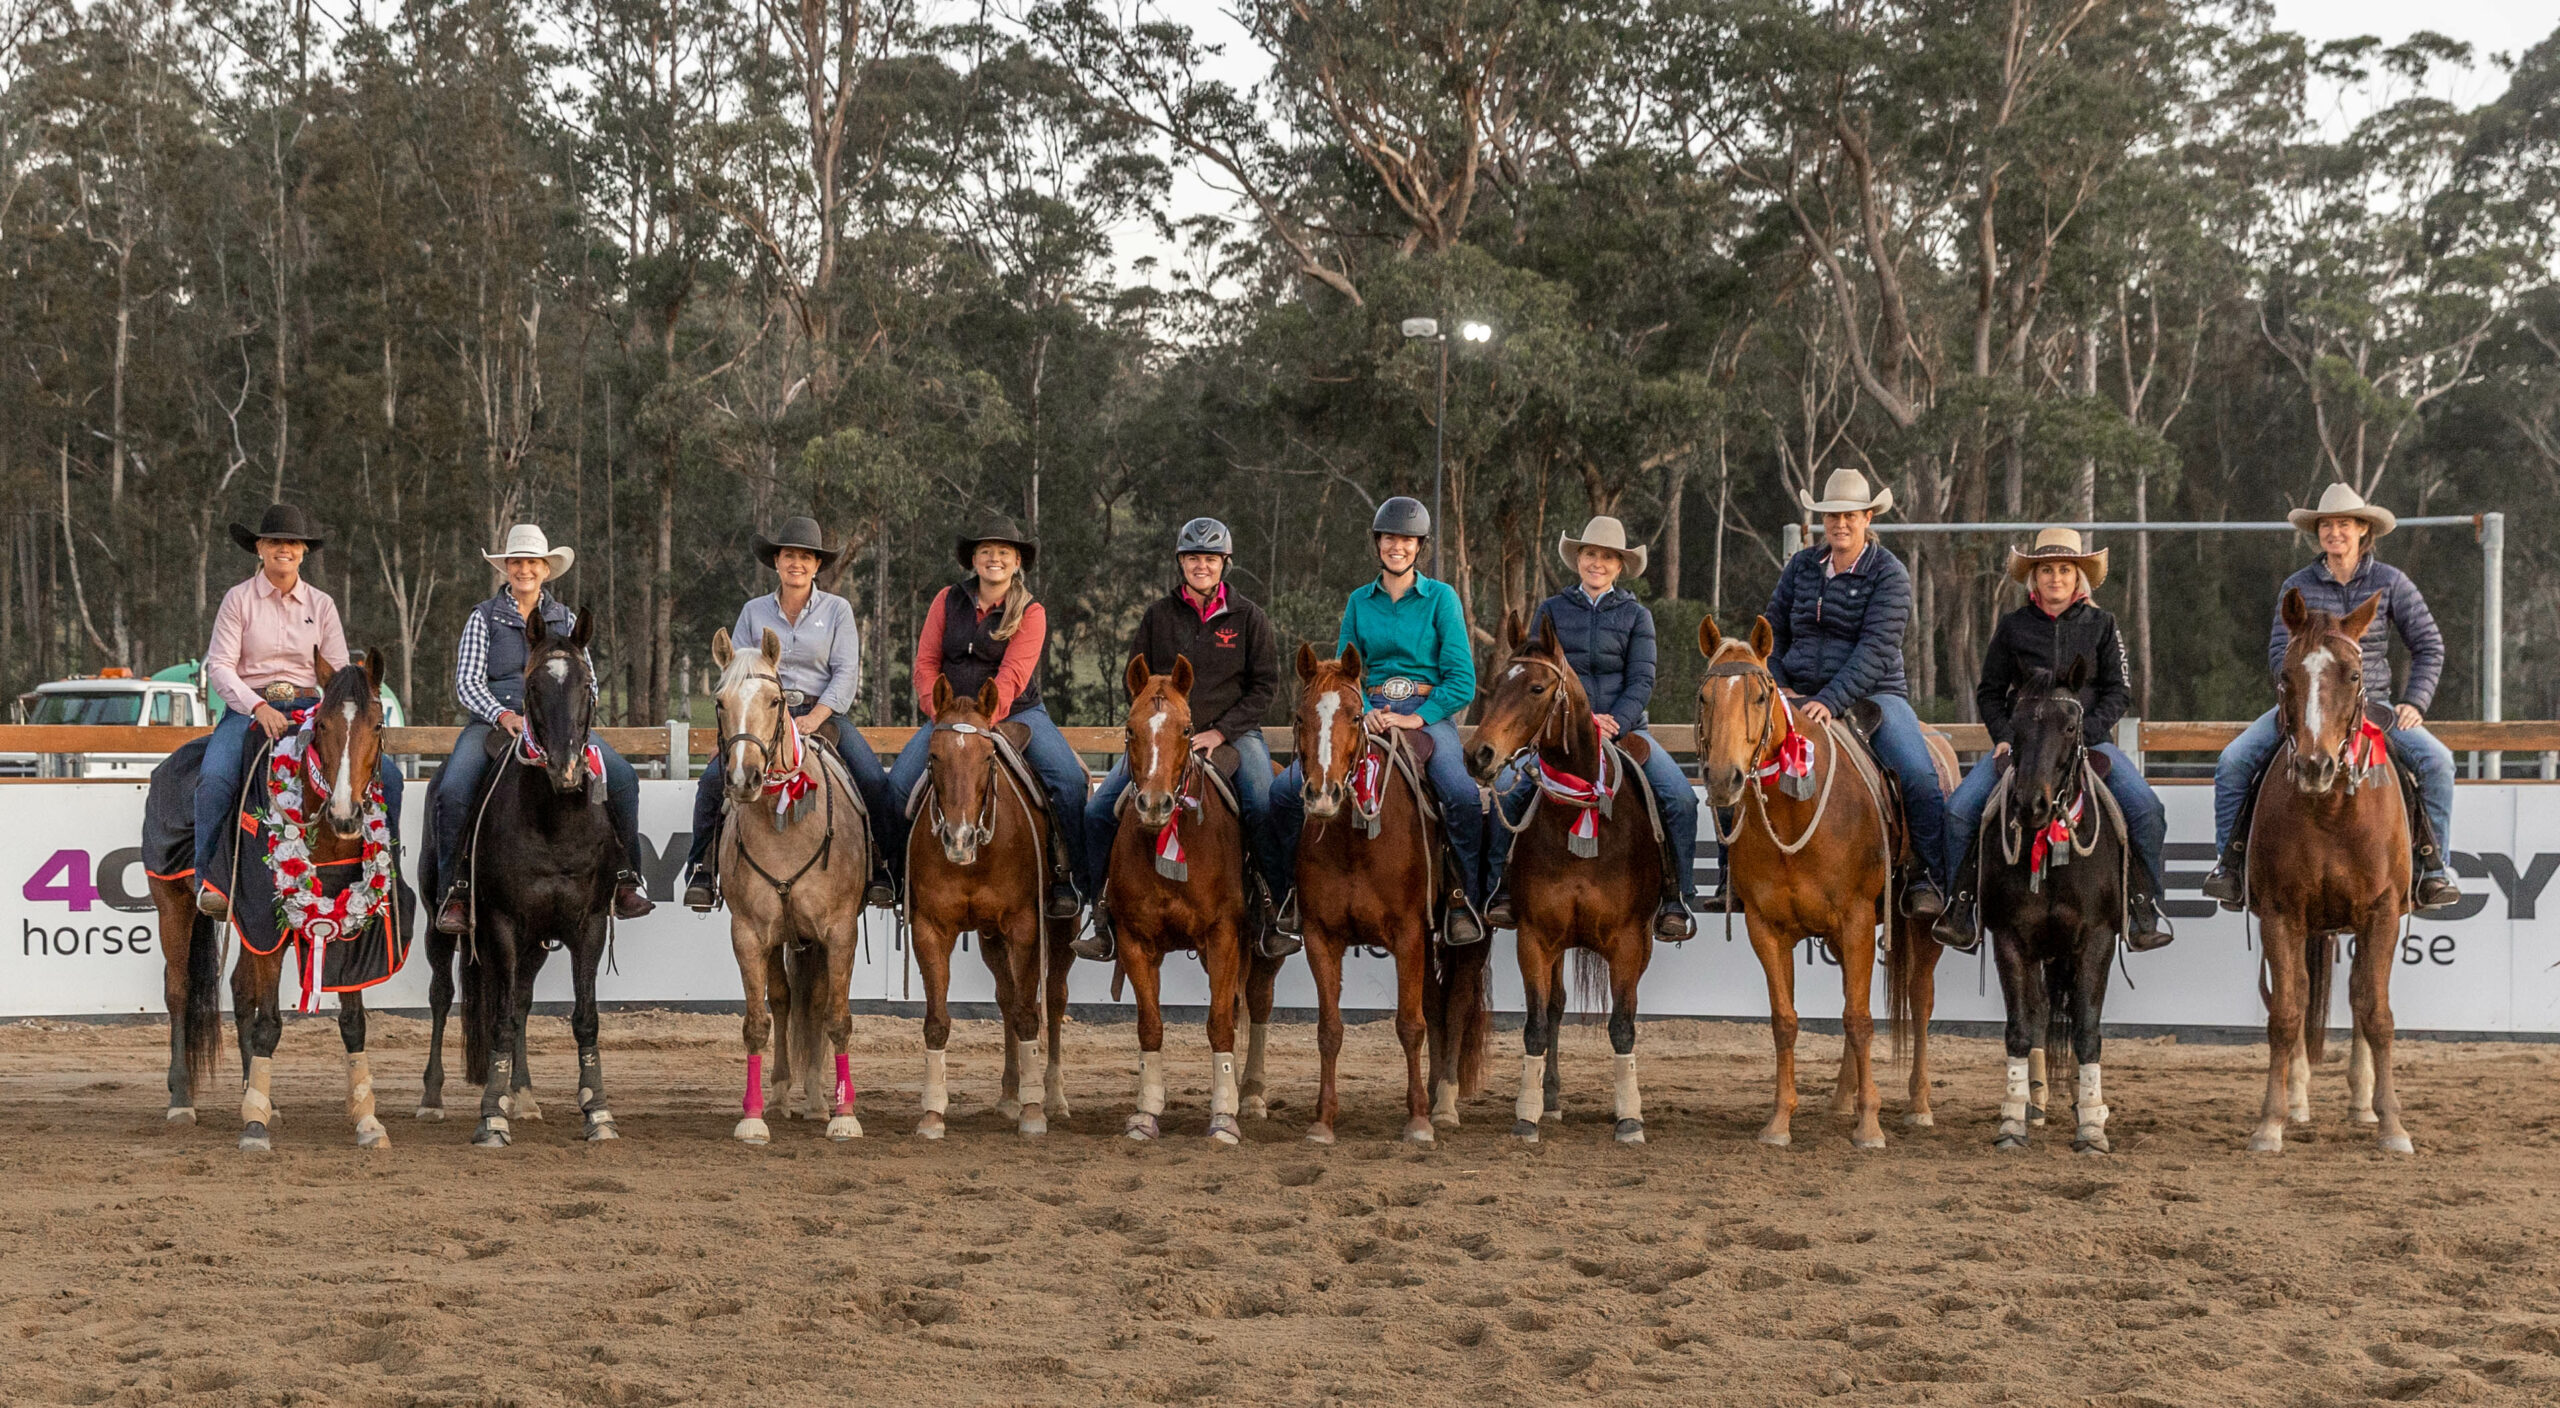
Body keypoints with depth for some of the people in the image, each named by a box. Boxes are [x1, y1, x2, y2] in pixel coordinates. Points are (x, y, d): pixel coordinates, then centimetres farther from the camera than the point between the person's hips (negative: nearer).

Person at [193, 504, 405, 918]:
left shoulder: (321, 604, 12)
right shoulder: (239, 599, 4)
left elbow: (338, 671, 10)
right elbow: (219, 666, -4)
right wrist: (259, 707, -19)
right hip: (249, 708, -3)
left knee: (386, 775, -16)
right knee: (214, 779, -33)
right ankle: (209, 877, -25)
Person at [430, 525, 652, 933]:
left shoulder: (566, 619, 15)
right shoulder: (483, 617, 7)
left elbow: (588, 680, 14)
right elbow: (467, 682, -1)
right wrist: (502, 715, -19)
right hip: (494, 722, -2)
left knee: (622, 778, -23)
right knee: (454, 791, -30)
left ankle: (626, 877, -11)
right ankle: (455, 890, -15)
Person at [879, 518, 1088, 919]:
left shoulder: (1031, 612, -2)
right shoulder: (948, 600, 6)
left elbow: (1011, 677, -14)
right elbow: (926, 662, 4)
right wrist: (939, 714, -12)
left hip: (1016, 713, -2)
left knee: (1069, 780, -24)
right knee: (899, 782, -18)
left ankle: (1065, 879, -11)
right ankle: (897, 873, 1)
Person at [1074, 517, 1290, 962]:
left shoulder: (1248, 617, 4)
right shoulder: (1158, 615, 9)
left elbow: (1266, 685, 1)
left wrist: (1221, 731, -11)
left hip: (1232, 733, -2)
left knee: (1265, 808, -29)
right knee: (1099, 811, -13)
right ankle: (1103, 915, -2)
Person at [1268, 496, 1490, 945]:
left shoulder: (1441, 597, 3)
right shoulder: (1359, 602, 13)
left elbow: (1462, 680, -3)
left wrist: (1417, 718, -15)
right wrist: (1363, 713, -11)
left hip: (1429, 710, -3)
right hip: (1367, 711, 3)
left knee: (1462, 794, -35)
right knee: (1285, 790, -15)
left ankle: (1466, 898, -17)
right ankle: (1294, 886, 5)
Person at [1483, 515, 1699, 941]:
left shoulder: (1636, 615, 10)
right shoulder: (1552, 610, 9)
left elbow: (1641, 682, 0)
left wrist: (1612, 726, -17)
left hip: (1624, 727, 1)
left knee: (1680, 798, -22)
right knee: (1505, 791, -26)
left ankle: (1676, 900, -11)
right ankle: (1503, 886, -12)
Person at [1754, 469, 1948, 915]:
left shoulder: (1889, 574, -5)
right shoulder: (1801, 566, 9)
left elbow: (1875, 650, -16)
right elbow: (1774, 631, 16)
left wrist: (1832, 701, -27)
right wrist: (1778, 688, -2)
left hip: (1872, 694, -3)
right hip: (1801, 695, 3)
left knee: (1919, 775, -26)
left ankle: (1932, 876, -11)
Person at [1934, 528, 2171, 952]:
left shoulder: (2101, 625, 6)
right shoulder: (2013, 627, 7)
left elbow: (2118, 691, 3)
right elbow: (1989, 691, 11)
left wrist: (2082, 733, -13)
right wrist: (2005, 737, -7)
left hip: (2089, 738, 0)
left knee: (2146, 809, -23)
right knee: (1959, 809, -20)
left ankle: (2144, 906, -9)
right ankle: (1961, 905, -7)